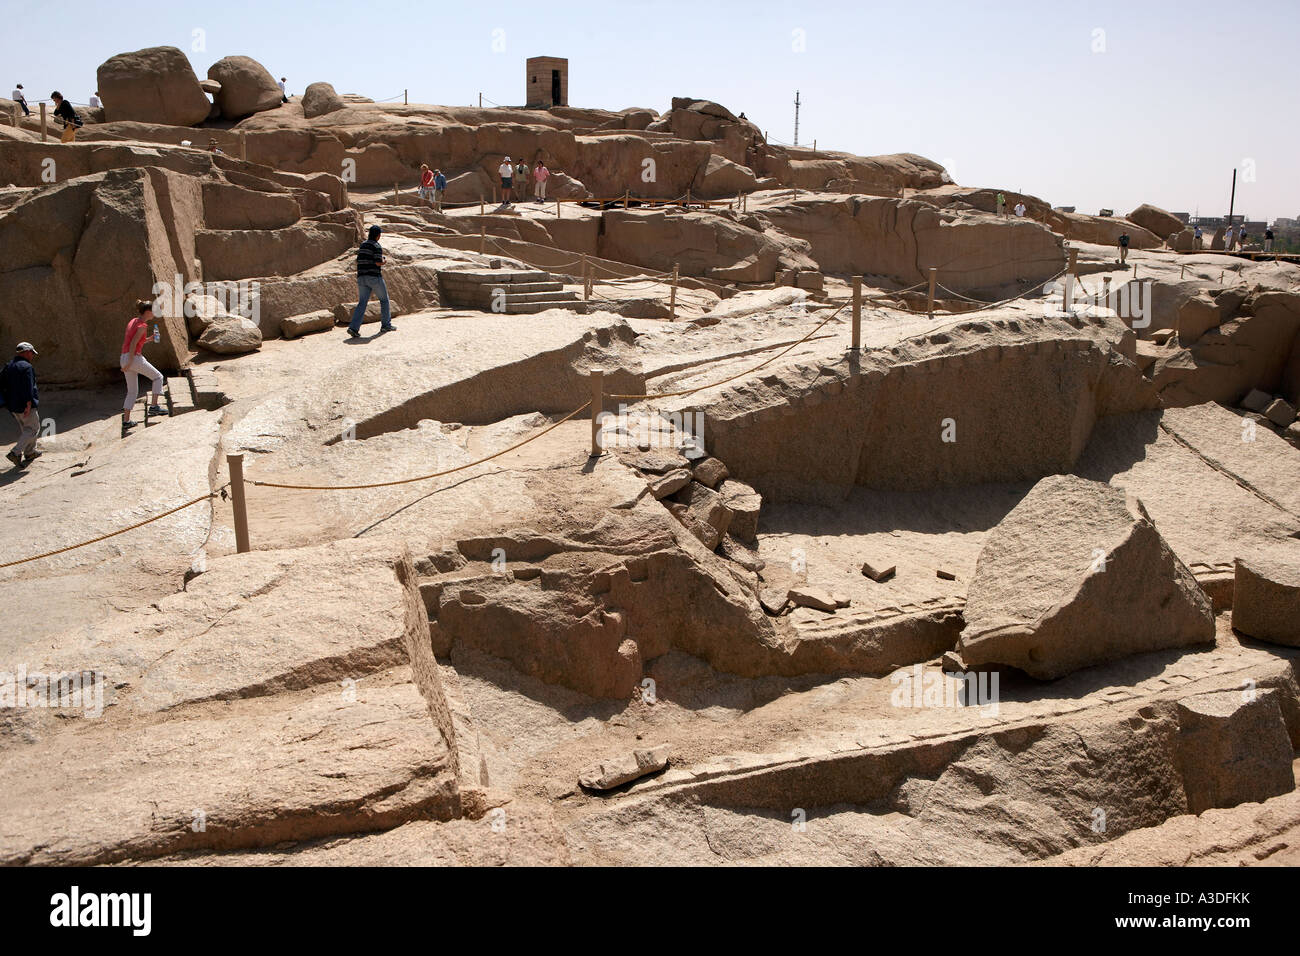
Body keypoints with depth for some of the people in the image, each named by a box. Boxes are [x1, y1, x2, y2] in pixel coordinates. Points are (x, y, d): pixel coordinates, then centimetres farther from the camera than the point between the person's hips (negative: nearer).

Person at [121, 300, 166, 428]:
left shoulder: (133, 321, 17)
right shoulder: (142, 325, -9)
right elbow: (133, 344, -18)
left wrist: (149, 338, 21)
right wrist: (129, 362, -20)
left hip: (124, 359, 9)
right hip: (134, 358, -9)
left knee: (132, 391, 14)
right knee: (158, 377, 7)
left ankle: (126, 420, 12)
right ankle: (154, 406, -1)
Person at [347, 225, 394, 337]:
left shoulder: (362, 245, 15)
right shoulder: (377, 246, -9)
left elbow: (358, 261, 18)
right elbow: (378, 262, -18)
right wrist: (383, 261, 5)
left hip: (362, 277, 6)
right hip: (374, 277, -6)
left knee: (362, 303, 2)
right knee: (384, 299, 14)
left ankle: (353, 327, -13)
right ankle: (386, 325, 21)